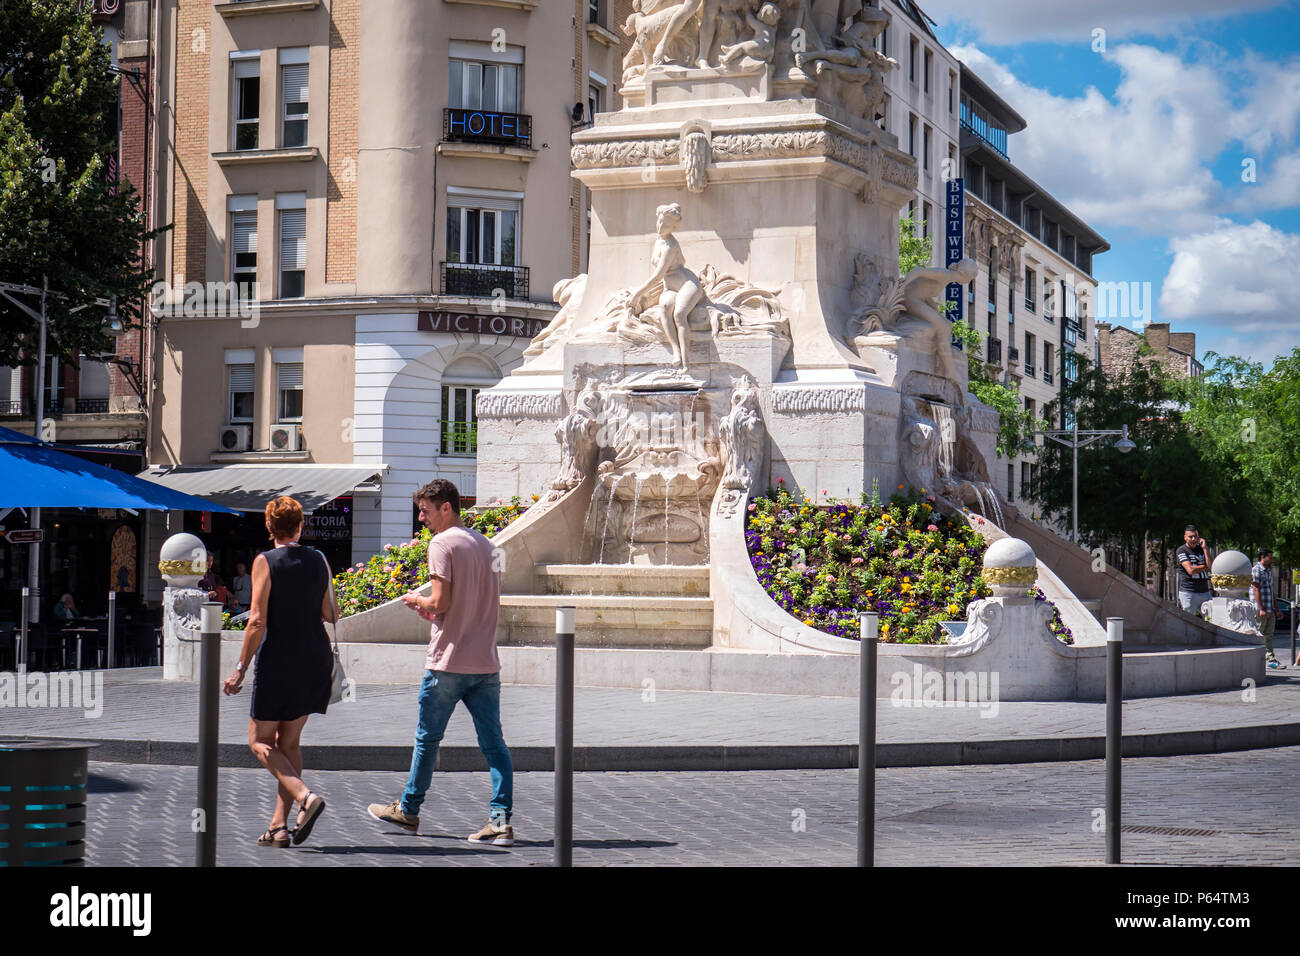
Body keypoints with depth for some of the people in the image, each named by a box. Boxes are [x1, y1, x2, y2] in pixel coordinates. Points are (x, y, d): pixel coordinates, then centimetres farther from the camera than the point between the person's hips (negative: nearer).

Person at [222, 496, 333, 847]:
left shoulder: (265, 562, -8)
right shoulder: (318, 561, 7)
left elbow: (258, 621, -12)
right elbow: (330, 614, 9)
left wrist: (241, 668, -8)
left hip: (278, 660, -5)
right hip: (315, 660, 5)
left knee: (260, 742, 5)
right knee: (289, 742, 12)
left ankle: (305, 796, -16)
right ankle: (279, 825, 8)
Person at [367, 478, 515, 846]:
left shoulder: (442, 544, -10)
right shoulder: (485, 544, 13)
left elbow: (440, 602, -17)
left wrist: (416, 600, 4)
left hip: (449, 661, -6)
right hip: (486, 661, 6)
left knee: (427, 737, 9)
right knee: (493, 742, 2)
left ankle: (408, 810, 22)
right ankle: (501, 820, -5)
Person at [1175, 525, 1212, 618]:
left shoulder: (1201, 549, 16)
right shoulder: (1182, 550, -1)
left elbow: (1211, 567, 2)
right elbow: (1190, 570, -13)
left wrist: (1204, 548, 0)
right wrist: (1205, 566, 1)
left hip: (1204, 592, 5)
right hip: (1188, 592, -5)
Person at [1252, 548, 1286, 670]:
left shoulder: (1268, 571, 20)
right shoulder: (1256, 570, -8)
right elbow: (1256, 590, -15)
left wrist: (1277, 610, 22)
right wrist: (1261, 609, -21)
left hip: (1270, 610, 9)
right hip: (1260, 610, -9)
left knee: (1269, 635, 7)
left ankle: (1271, 660, 7)